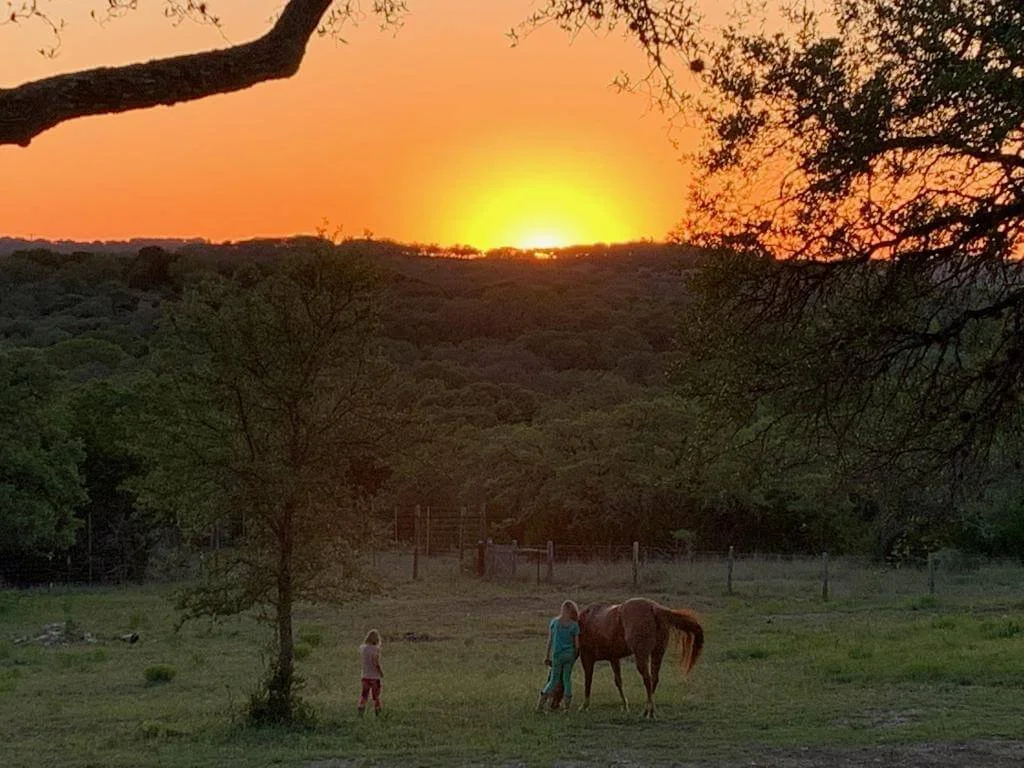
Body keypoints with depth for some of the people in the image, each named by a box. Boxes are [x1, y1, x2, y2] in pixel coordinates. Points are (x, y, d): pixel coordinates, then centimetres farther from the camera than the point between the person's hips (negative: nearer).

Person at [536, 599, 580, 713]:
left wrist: (547, 655, 8)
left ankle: (540, 705, 1)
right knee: (567, 679, 10)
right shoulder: (574, 625, -3)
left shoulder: (553, 622, -2)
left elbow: (550, 640, 0)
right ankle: (567, 706, 8)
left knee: (554, 681, 8)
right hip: (570, 654, 0)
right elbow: (577, 644, -1)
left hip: (557, 655, 0)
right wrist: (574, 657, 15)